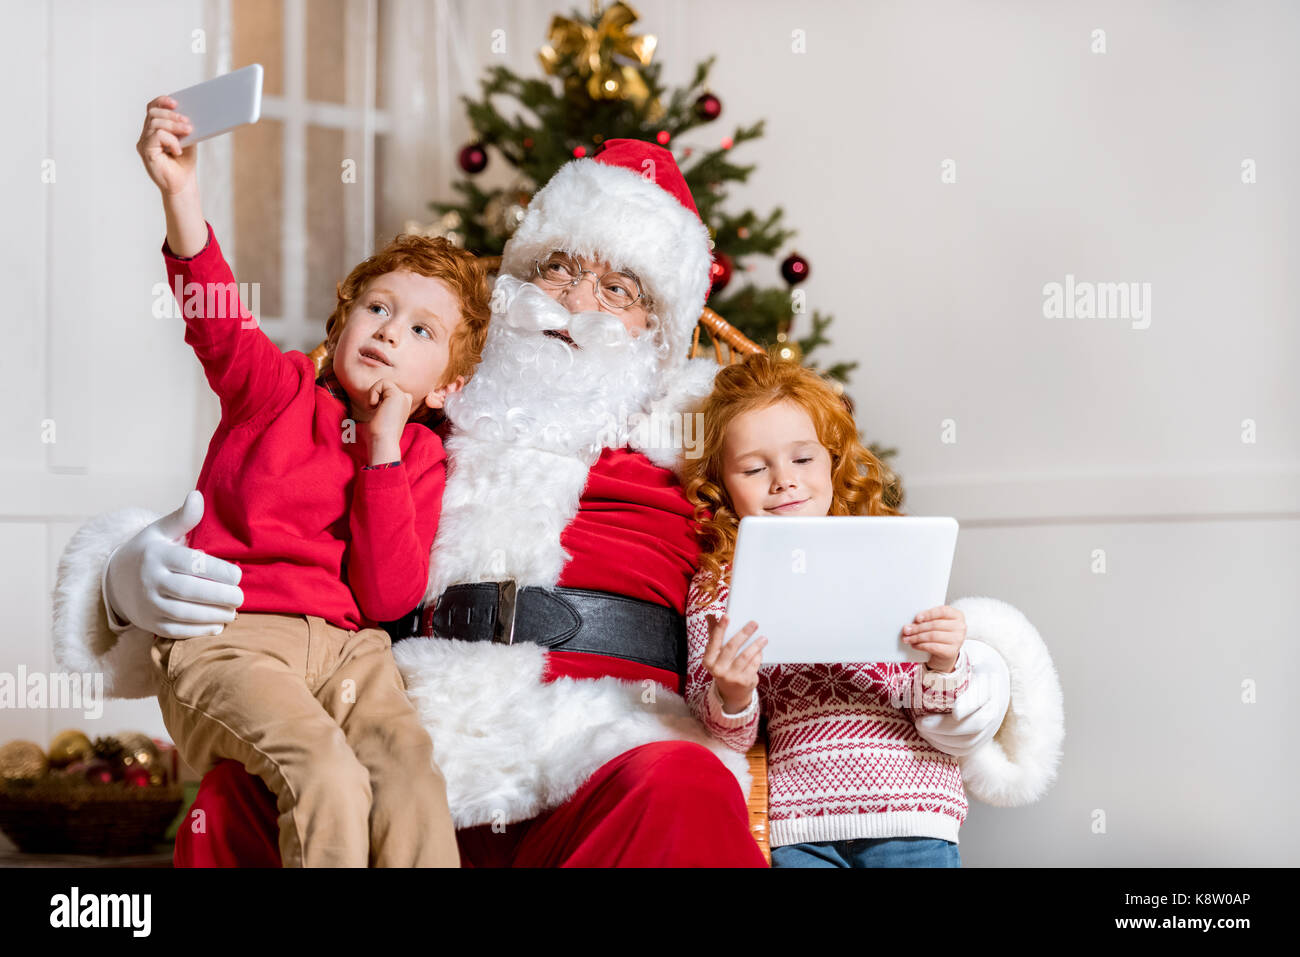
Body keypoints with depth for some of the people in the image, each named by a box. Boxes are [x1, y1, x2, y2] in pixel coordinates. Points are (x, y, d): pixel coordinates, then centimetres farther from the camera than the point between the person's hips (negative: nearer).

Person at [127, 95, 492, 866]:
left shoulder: (424, 460, 12)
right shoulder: (277, 390, 8)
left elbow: (387, 596, -2)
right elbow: (216, 318, -15)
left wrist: (384, 453, -8)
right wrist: (181, 192, -32)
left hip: (348, 648, 3)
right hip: (228, 637, -3)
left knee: (412, 773, -26)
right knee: (328, 780, -29)